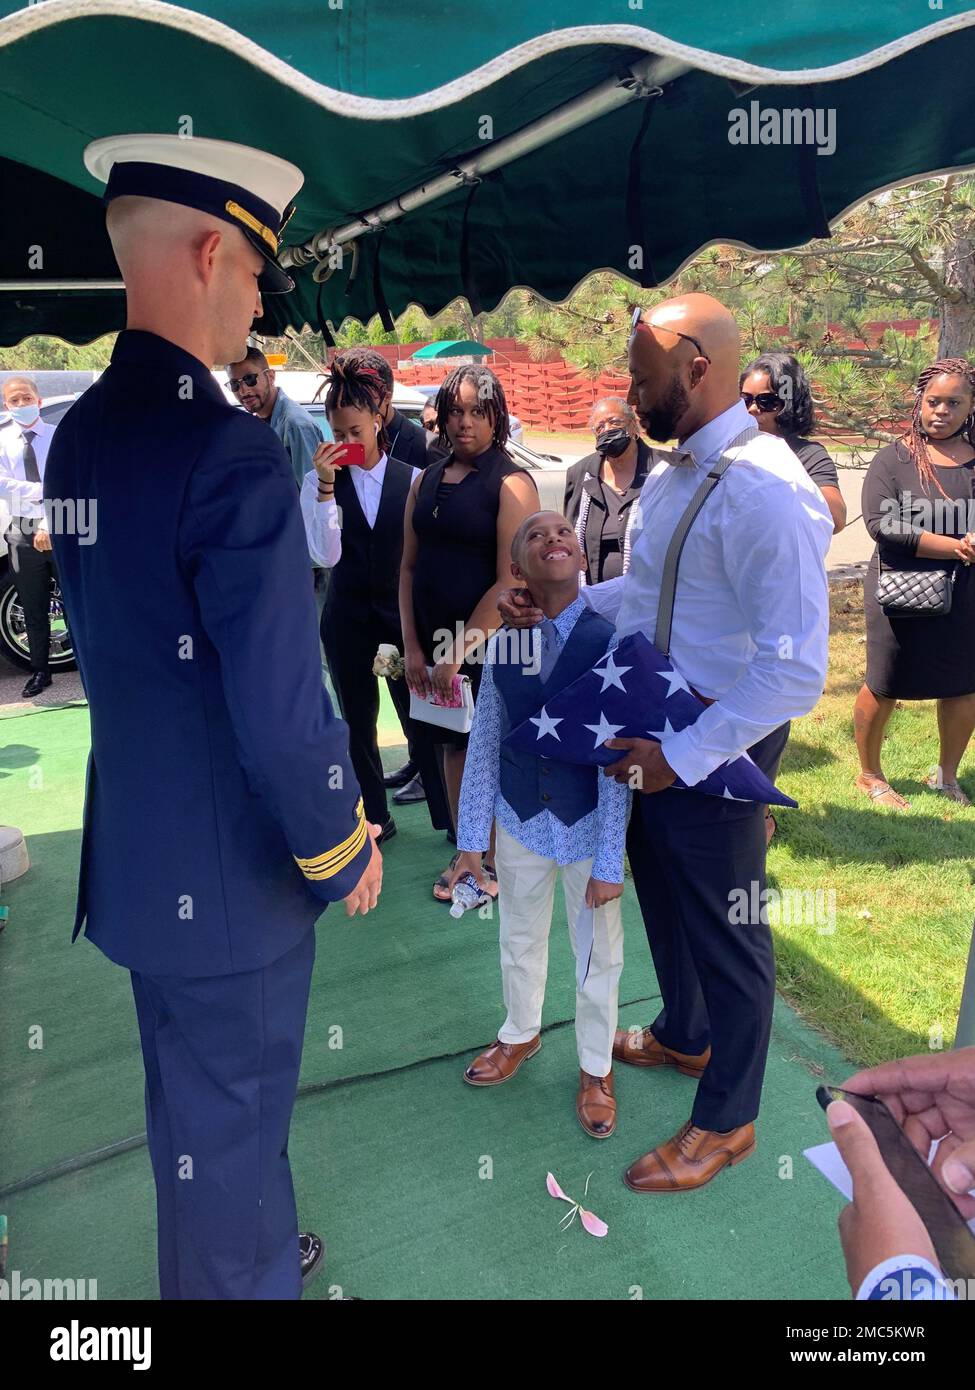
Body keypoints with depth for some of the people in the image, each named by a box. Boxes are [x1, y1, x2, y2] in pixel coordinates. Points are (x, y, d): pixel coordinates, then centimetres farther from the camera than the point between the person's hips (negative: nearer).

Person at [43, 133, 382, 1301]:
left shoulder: (81, 434, 2)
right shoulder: (232, 457, -25)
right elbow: (281, 710, -25)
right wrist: (344, 852, -9)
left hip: (135, 848, 9)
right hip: (227, 867, -9)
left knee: (198, 1096, 27)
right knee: (227, 1117, 13)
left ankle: (247, 1254, 52)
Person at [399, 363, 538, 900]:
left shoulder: (511, 483, -8)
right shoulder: (425, 481, 10)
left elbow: (510, 581, -15)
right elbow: (409, 567, 8)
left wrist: (461, 651, -16)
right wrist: (413, 646, 0)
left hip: (490, 643, -5)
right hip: (434, 642, 6)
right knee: (453, 745, 13)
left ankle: (497, 863, 21)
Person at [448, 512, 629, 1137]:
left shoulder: (608, 640, -18)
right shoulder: (503, 645, -8)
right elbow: (484, 745, -1)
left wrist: (609, 862, -15)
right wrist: (471, 841, 1)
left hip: (589, 824, -3)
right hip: (521, 820, 3)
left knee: (599, 951, 15)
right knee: (520, 940, 23)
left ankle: (596, 1067, 41)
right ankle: (521, 1035, 52)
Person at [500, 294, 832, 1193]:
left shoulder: (766, 493, -25)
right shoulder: (670, 476, 3)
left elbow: (795, 670, -28)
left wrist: (685, 753, -25)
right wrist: (552, 606, 3)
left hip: (721, 736, -9)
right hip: (657, 722, 9)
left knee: (725, 920, 9)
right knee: (661, 883, 26)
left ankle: (727, 1119, 34)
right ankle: (682, 1036, 54)